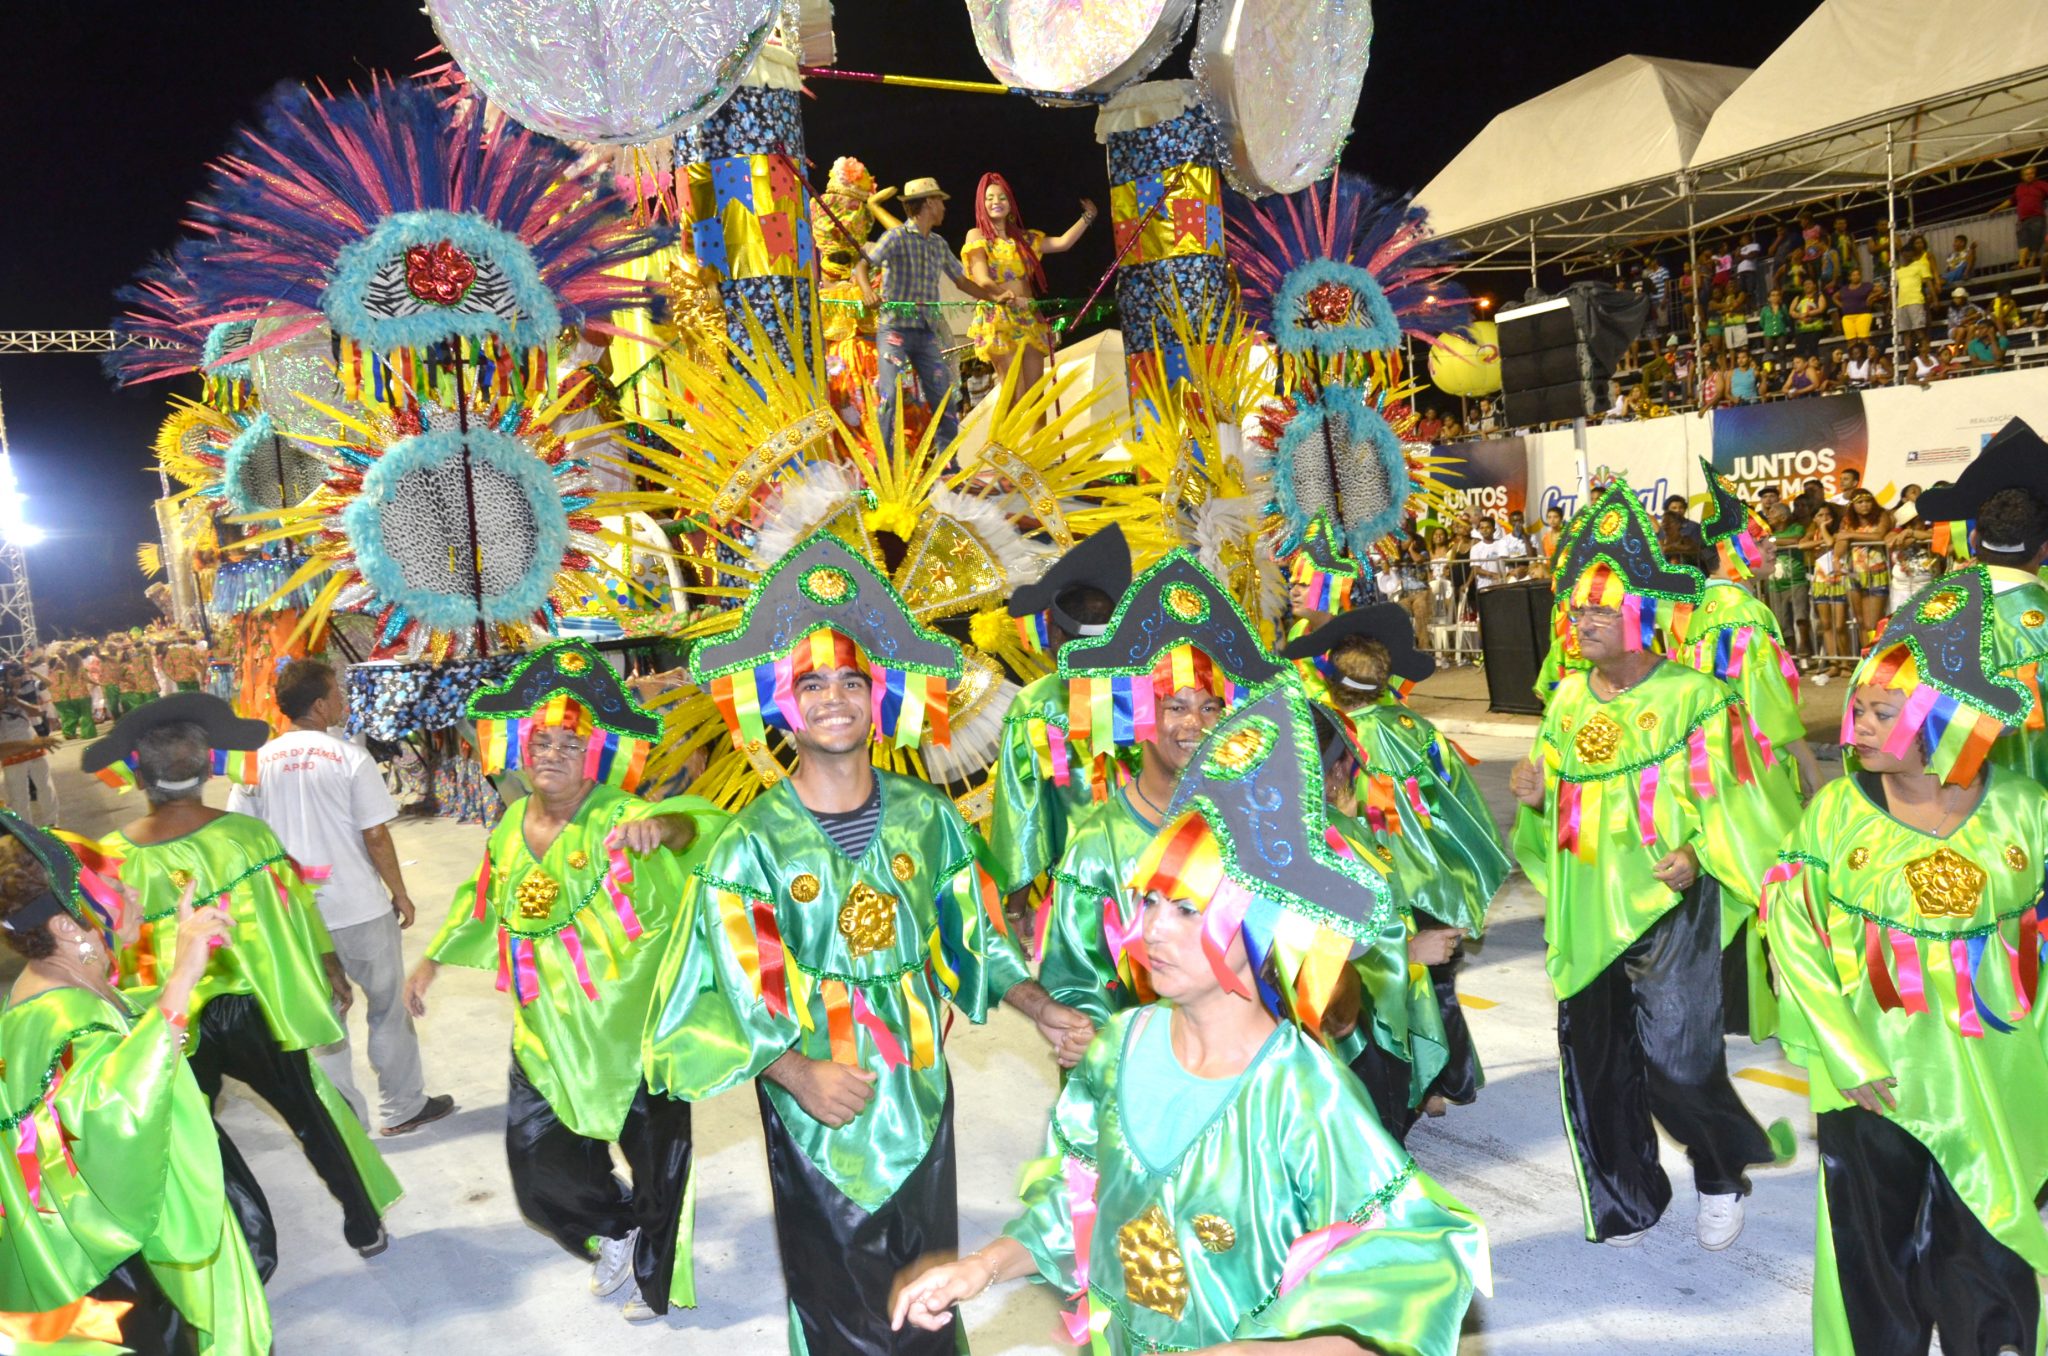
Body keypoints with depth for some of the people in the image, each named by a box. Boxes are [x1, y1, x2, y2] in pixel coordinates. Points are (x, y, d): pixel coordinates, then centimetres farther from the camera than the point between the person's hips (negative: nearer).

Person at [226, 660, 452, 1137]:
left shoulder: (258, 762, -1)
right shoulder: (350, 758, -13)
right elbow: (375, 836, -12)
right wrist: (400, 892, 1)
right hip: (360, 908, -3)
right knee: (388, 1008, 14)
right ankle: (404, 1107, 24)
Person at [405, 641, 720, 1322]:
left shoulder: (617, 819, -17)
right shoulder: (511, 826, 3)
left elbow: (696, 823, -38)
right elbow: (483, 900, 21)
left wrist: (662, 826, -59)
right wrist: (433, 960, 26)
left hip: (634, 1030, -5)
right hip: (547, 1034, 5)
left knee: (656, 1161, 10)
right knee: (539, 1168, 7)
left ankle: (655, 1277, 37)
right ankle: (614, 1229, 38)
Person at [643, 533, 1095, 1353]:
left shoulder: (927, 816, -3)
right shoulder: (752, 845, -11)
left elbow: (975, 939, 7)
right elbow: (734, 999, -12)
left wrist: (1043, 1012, -6)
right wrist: (799, 1073, -27)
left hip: (920, 1097, 3)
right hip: (817, 1118, -3)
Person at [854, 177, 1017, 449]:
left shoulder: (939, 245, 16)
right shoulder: (897, 236, -4)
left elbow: (962, 281, 22)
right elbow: (862, 265, -14)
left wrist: (994, 296, 8)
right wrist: (868, 291, -35)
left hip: (927, 332, 6)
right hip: (895, 327, -6)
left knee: (943, 396, 4)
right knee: (892, 395, -14)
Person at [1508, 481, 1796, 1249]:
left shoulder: (1693, 696, -5)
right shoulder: (1566, 702, 8)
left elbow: (1720, 799, -5)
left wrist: (1695, 855, -22)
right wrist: (1537, 797, -5)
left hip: (1667, 905, -5)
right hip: (1584, 908, 5)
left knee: (1677, 1061, -7)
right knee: (1595, 1062, 9)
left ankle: (1723, 1172, 26)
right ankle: (1627, 1200, 30)